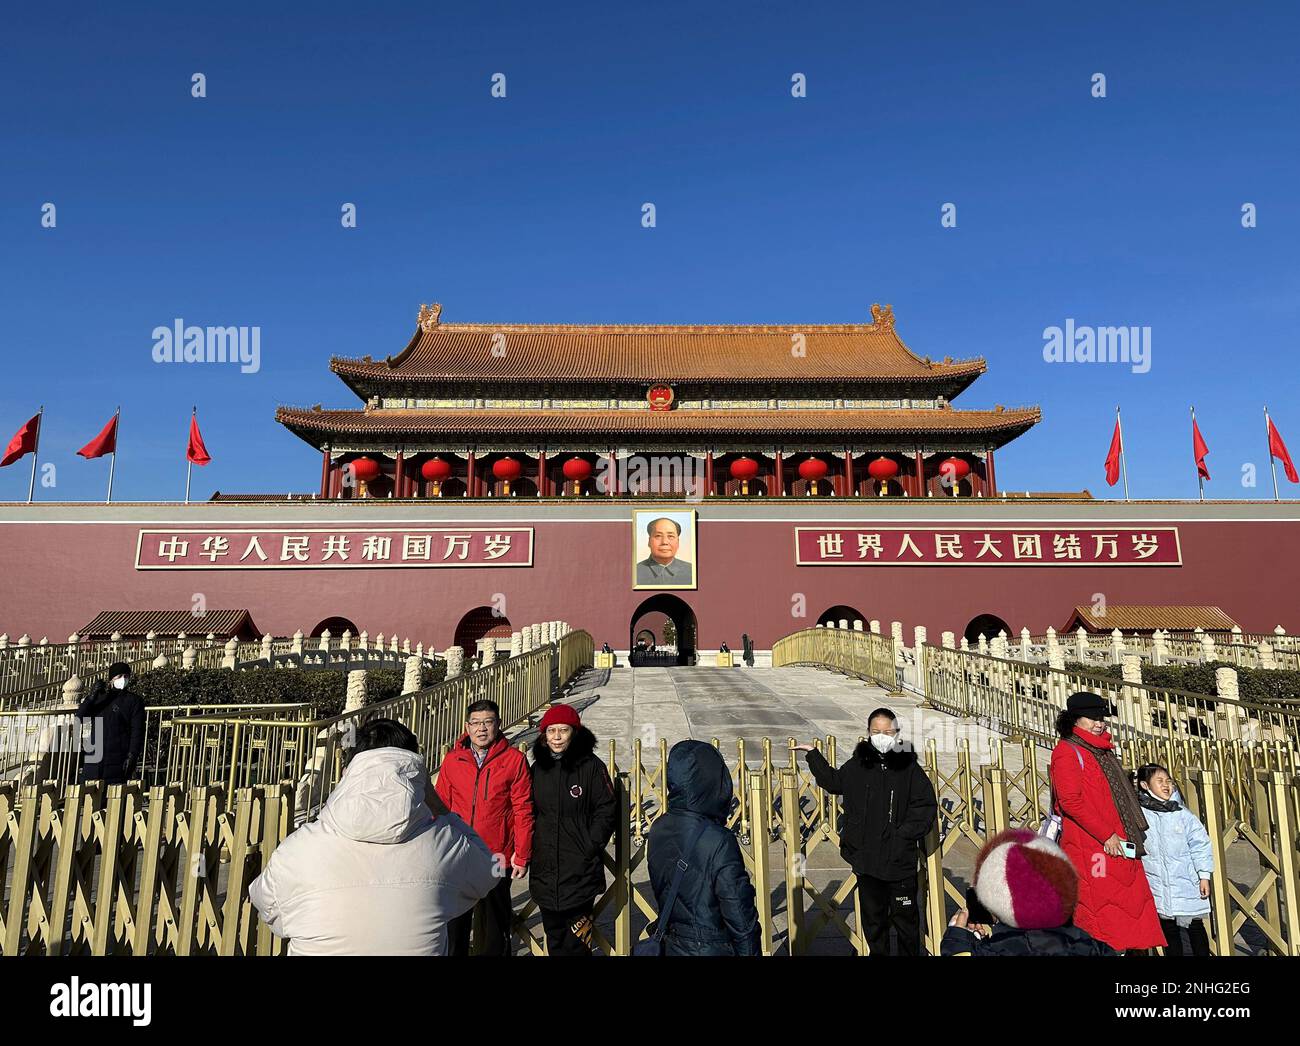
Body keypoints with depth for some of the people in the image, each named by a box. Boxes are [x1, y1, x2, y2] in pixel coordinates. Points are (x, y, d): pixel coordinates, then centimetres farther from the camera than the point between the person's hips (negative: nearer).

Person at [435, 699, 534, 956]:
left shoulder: (514, 760, -8)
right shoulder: (452, 760, 0)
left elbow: (523, 811, -7)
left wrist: (521, 856, -7)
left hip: (498, 858, -2)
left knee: (495, 925, 14)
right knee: (454, 925, 16)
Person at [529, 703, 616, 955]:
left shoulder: (591, 766, -8)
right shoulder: (538, 769, 6)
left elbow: (606, 811, -8)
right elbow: (530, 812, 13)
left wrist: (590, 847, -13)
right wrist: (530, 849, 6)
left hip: (580, 869, -4)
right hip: (544, 870, 5)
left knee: (576, 939, 1)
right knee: (553, 936, 16)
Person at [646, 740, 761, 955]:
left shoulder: (658, 830, -7)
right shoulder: (719, 841, -27)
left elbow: (661, 890, 6)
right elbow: (739, 914, -20)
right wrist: (749, 951, -7)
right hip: (712, 948, -6)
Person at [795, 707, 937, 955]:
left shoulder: (908, 766, -4)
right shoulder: (857, 764, 3)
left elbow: (927, 805, -3)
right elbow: (834, 782, 21)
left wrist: (905, 833, -10)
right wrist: (813, 755, 18)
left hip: (901, 860, -2)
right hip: (866, 860, 2)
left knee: (905, 917, 10)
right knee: (873, 917, 15)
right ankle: (878, 953, 31)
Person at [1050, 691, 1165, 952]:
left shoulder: (1101, 752, 19)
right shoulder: (1067, 752, -9)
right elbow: (1071, 801, -18)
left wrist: (1125, 837, 16)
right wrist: (1106, 835, -17)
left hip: (1118, 846, 9)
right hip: (1090, 849, -9)